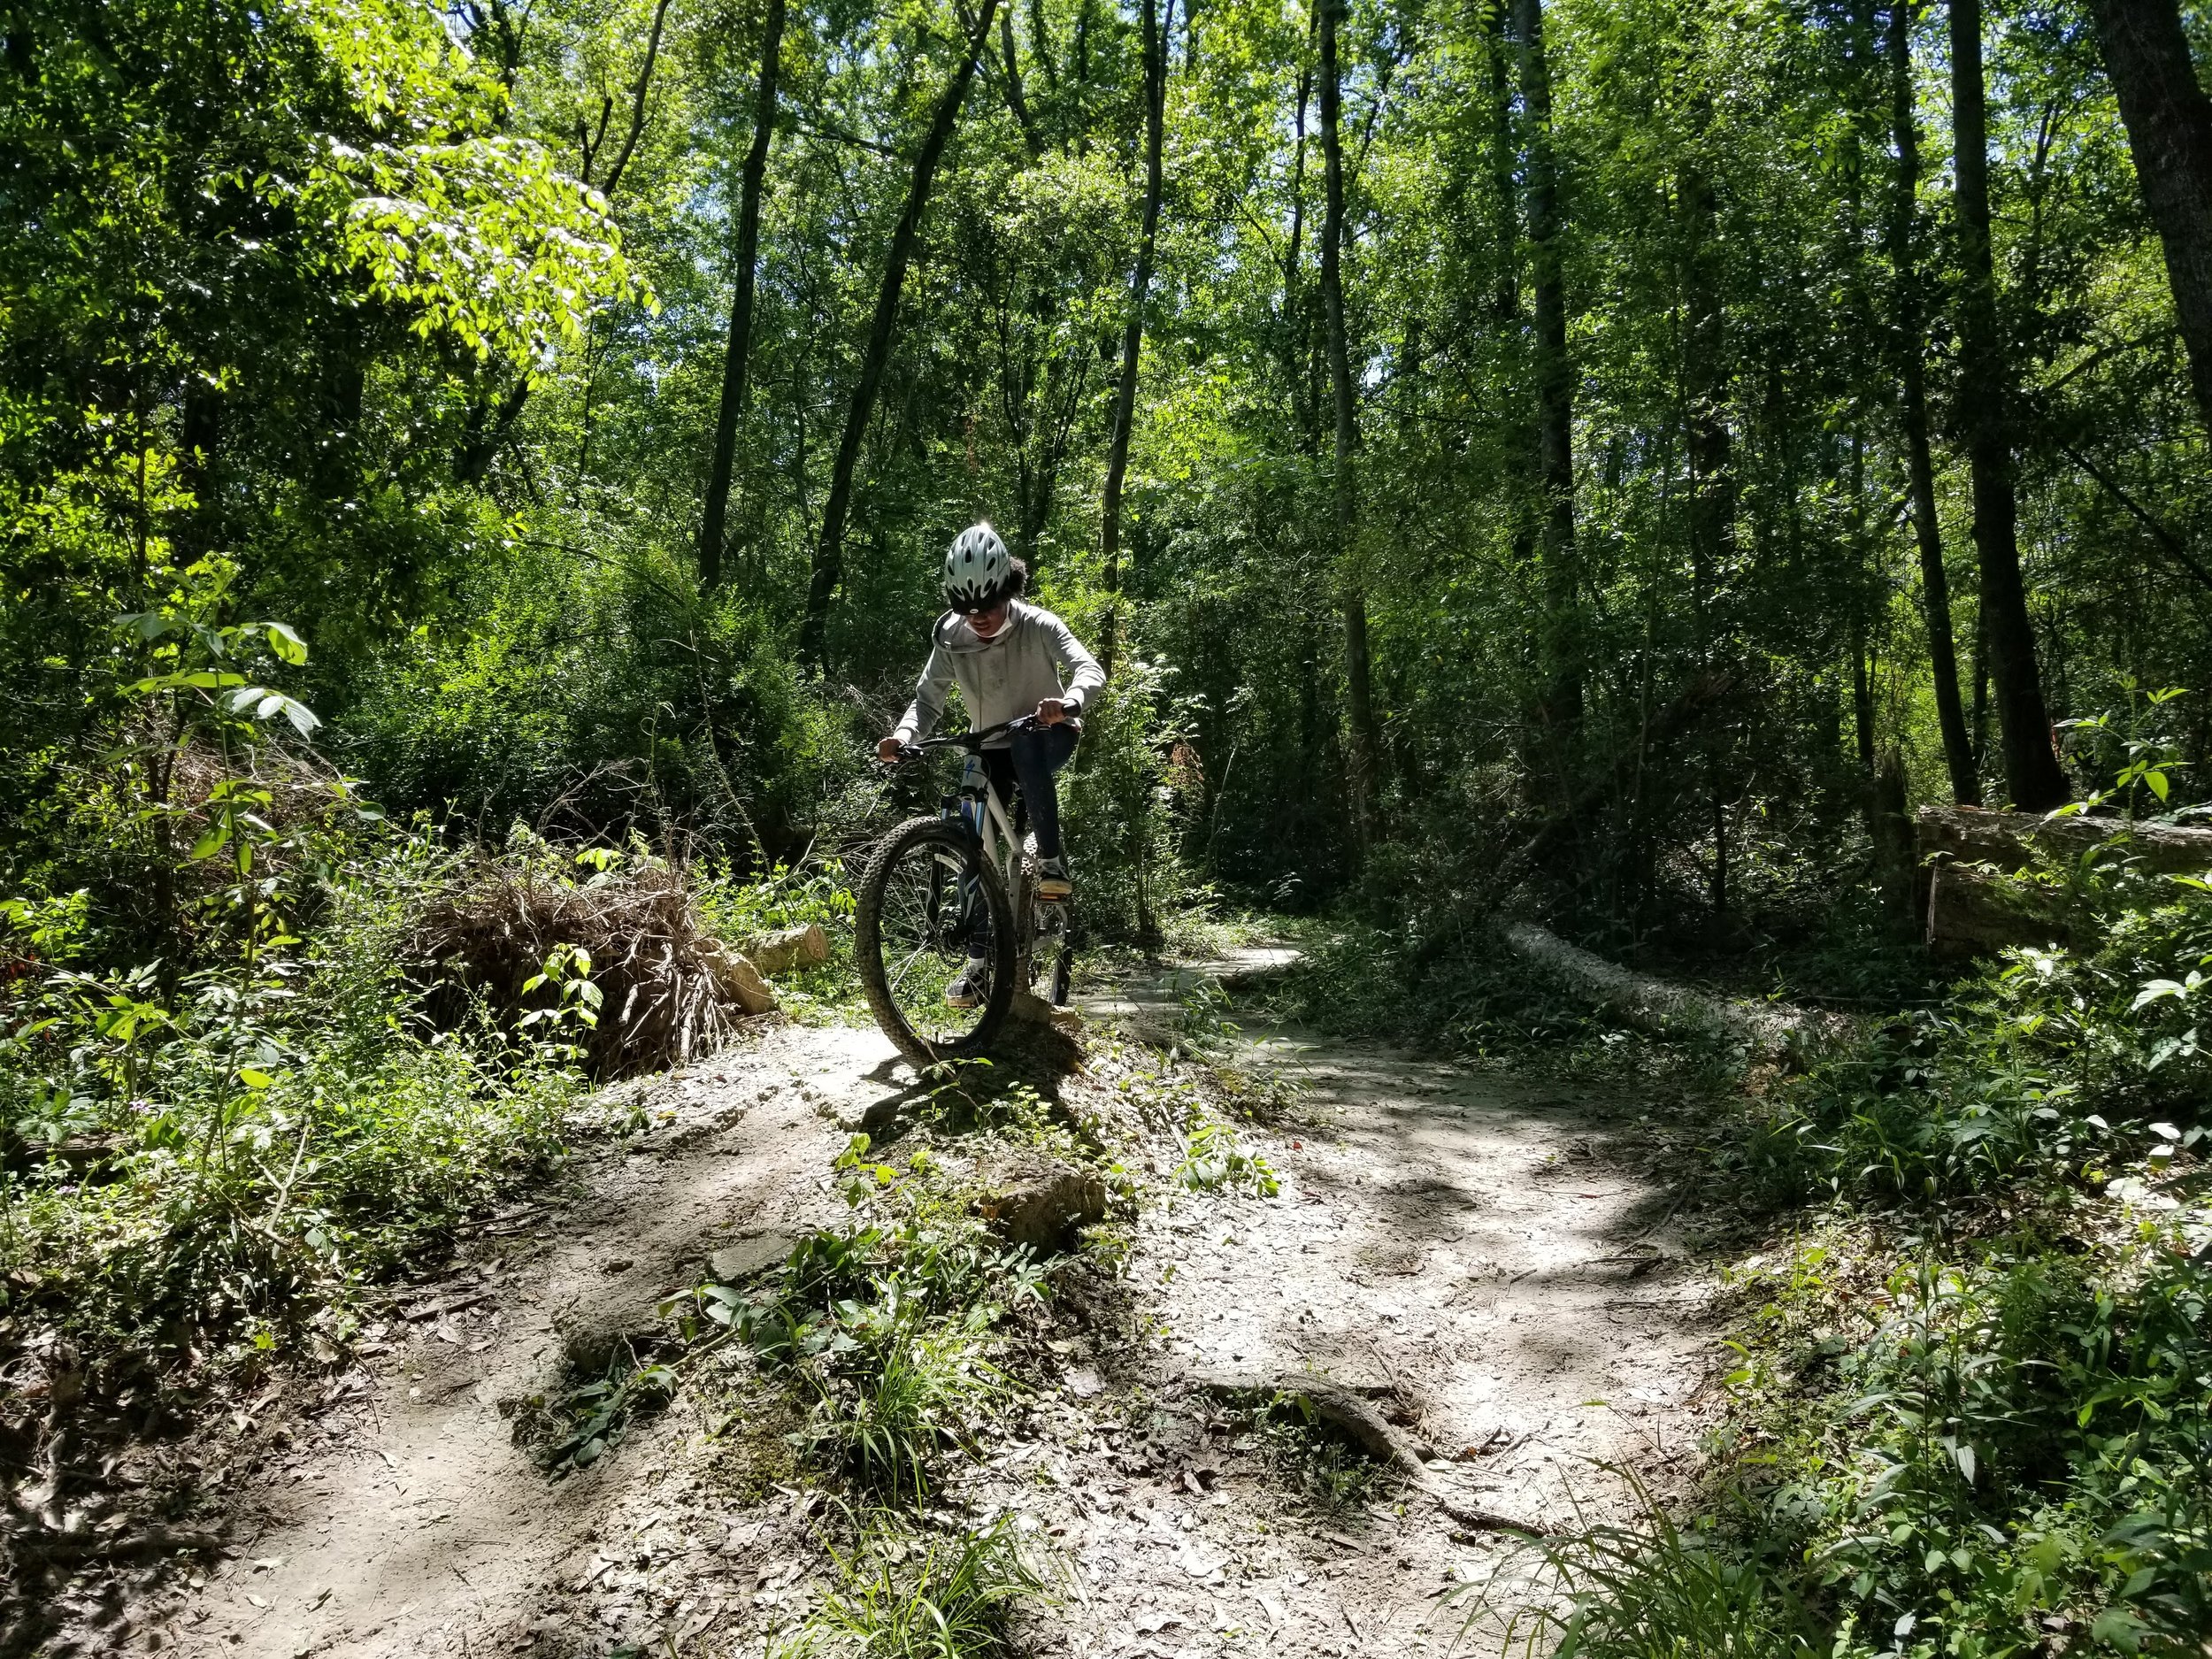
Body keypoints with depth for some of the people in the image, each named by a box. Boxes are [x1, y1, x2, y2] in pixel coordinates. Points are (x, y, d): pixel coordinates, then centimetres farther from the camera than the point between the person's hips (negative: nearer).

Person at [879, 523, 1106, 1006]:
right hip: (991, 750, 3)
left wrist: (1068, 703, -60)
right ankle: (979, 964, 0)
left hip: (1047, 737, -3)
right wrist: (903, 735, -33)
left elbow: (1089, 668, -37)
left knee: (1025, 742, -40)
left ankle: (1051, 858, -29)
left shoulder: (1038, 626, -23)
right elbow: (928, 699, -11)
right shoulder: (950, 638, -14)